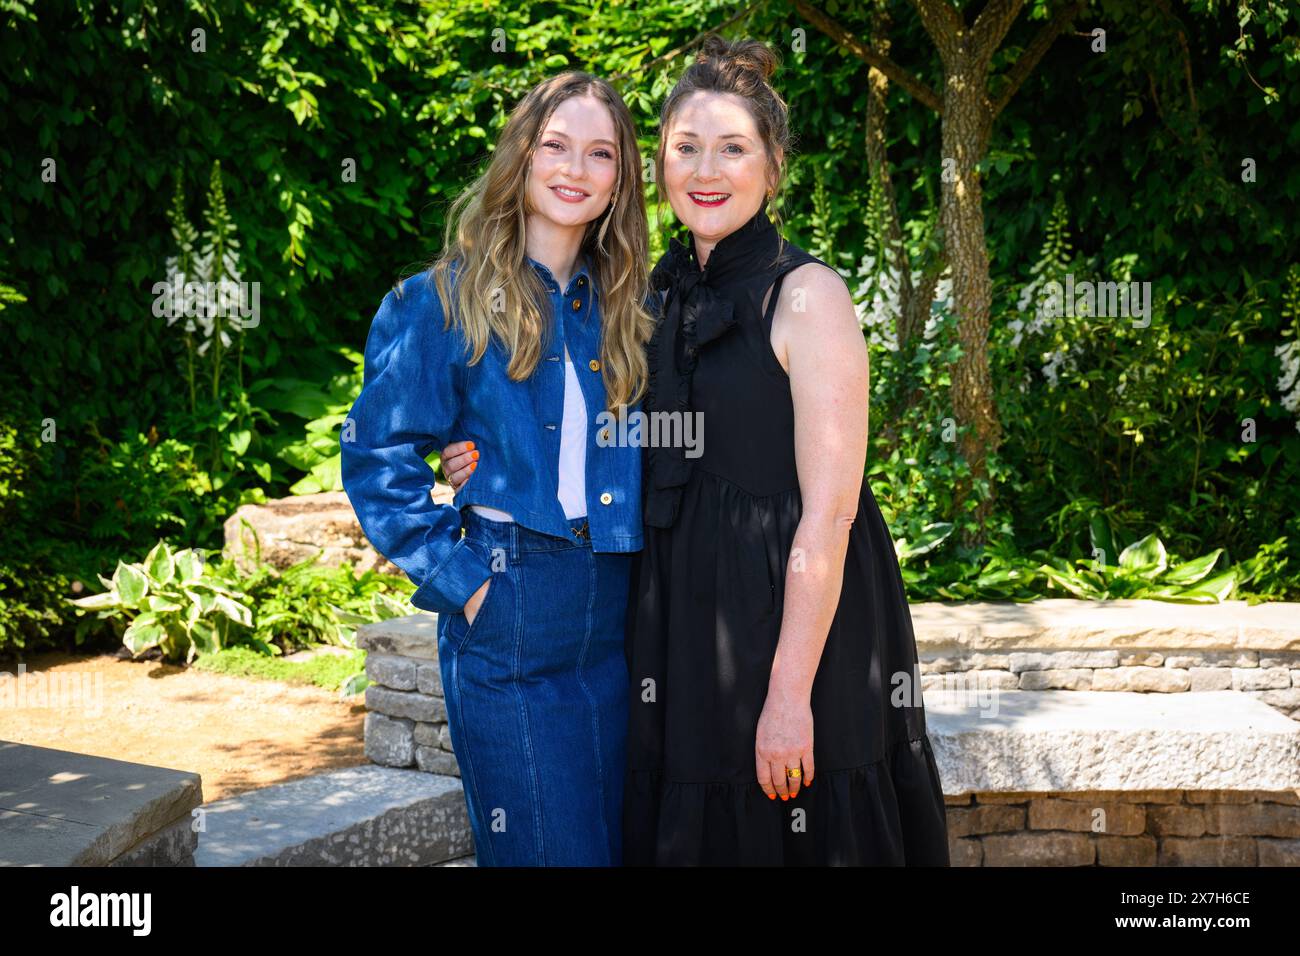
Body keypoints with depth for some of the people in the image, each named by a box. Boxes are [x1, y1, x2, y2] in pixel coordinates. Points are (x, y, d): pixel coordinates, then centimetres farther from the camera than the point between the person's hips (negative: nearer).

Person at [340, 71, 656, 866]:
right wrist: (458, 576, -10)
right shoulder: (445, 301, -3)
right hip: (508, 622, -5)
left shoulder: (624, 308, 11)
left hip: (614, 624, 5)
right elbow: (377, 456, -4)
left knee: (615, 839, 12)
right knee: (544, 850, 0)